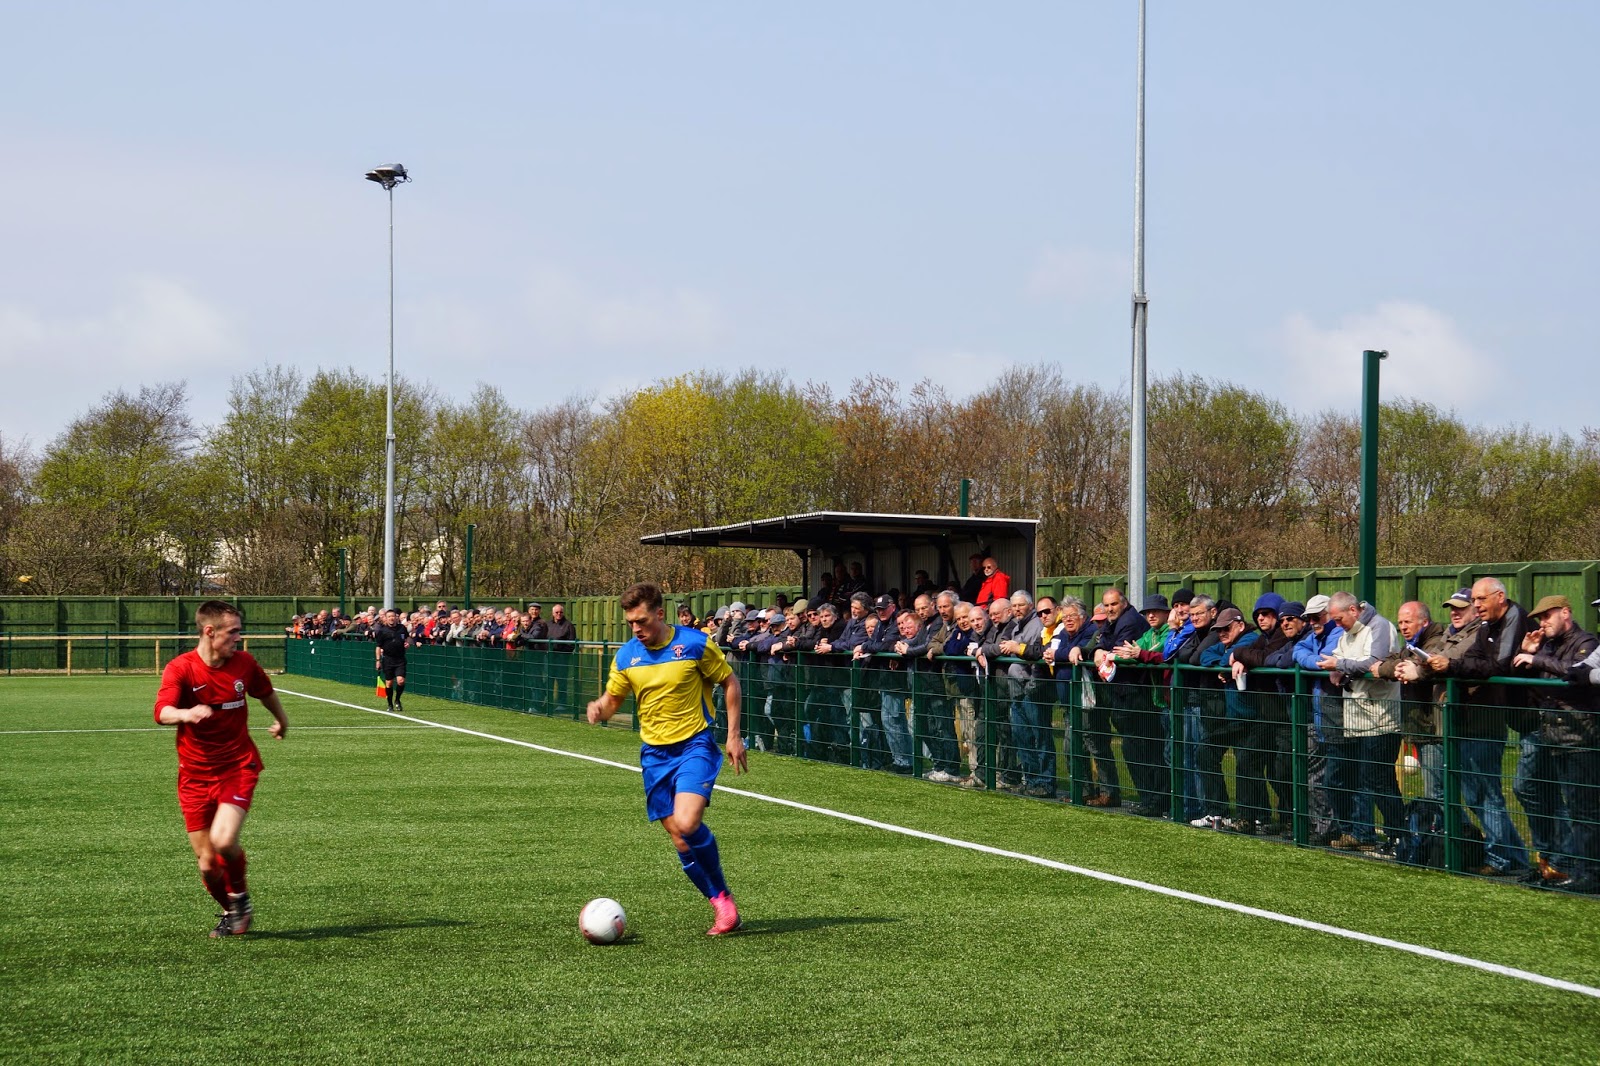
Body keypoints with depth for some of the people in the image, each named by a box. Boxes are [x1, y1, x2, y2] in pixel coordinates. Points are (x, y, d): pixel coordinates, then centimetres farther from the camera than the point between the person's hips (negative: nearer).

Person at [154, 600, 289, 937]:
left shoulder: (244, 663, -3)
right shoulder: (180, 669, -13)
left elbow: (266, 692, 20)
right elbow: (162, 711, -30)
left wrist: (281, 720, 37)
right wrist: (186, 714, -52)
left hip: (238, 767, 0)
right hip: (195, 775, 0)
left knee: (223, 840, -23)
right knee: (207, 863, 1)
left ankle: (240, 897, 6)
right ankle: (230, 912, 30)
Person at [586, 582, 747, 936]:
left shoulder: (694, 644, -9)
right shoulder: (626, 656, 3)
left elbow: (730, 683, 2)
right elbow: (611, 700, 12)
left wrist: (733, 735, -2)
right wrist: (598, 709, -13)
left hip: (695, 745, -5)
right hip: (654, 753, 5)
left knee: (687, 824, -24)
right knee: (681, 841, 1)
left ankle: (724, 897, -2)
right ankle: (721, 907, 15)